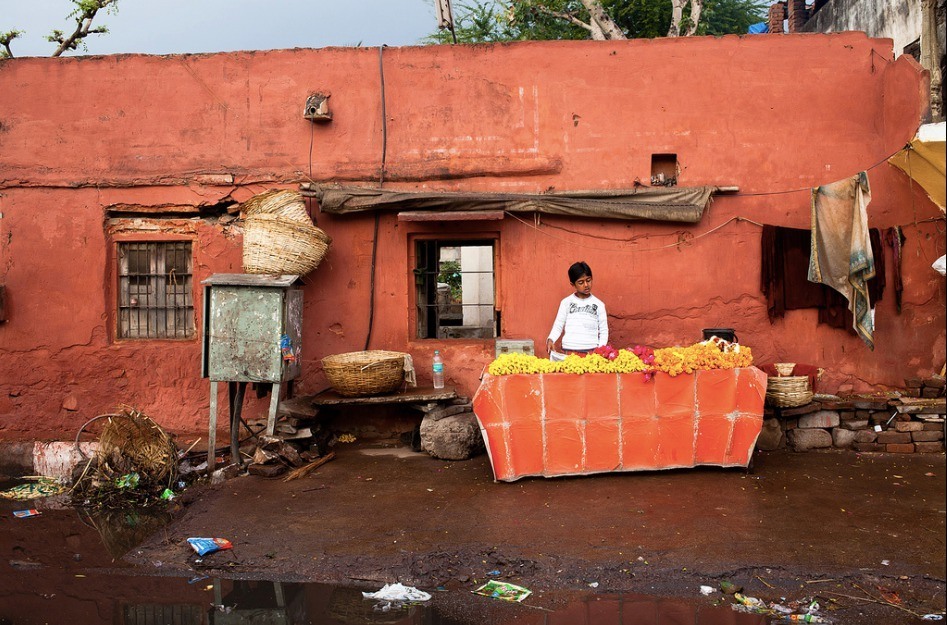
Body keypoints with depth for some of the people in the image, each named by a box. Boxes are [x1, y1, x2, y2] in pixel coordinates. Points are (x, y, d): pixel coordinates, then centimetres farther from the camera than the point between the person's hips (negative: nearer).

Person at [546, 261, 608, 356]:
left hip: (592, 352, 0)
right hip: (570, 351, 0)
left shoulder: (599, 304, 7)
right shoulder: (566, 302, 5)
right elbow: (558, 326, 6)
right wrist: (551, 339, -12)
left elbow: (603, 331, 9)